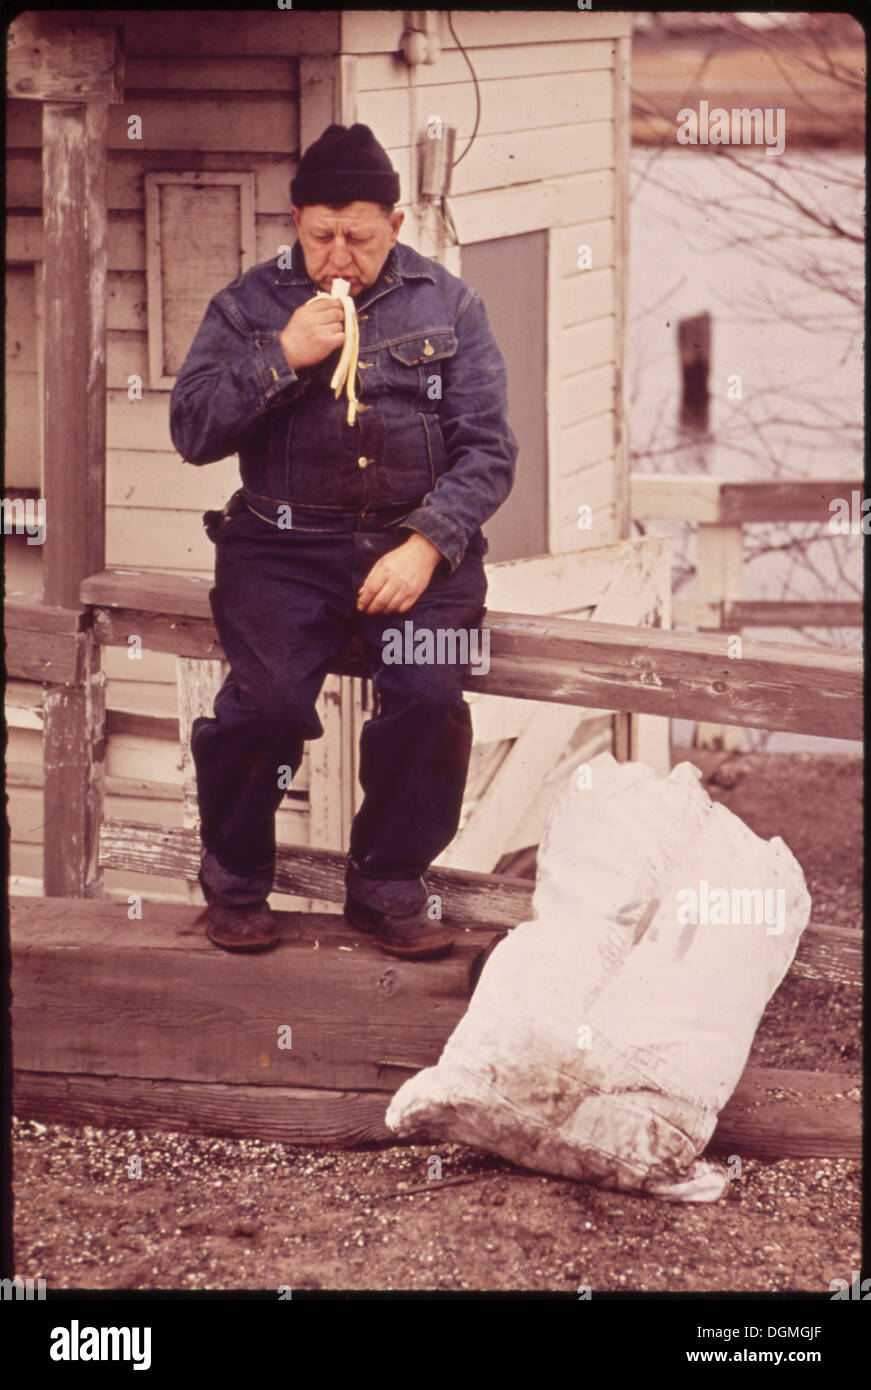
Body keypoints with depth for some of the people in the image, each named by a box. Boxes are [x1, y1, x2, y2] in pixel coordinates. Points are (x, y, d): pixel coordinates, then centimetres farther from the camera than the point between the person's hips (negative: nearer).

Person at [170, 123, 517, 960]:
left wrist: (427, 545, -11)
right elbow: (191, 431, 0)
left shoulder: (447, 305, 9)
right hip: (283, 541, 0)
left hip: (415, 539, 1)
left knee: (430, 693, -26)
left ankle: (389, 883, -2)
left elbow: (487, 447, 4)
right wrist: (284, 357, -11)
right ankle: (234, 880, 0)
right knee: (267, 695, -27)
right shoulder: (249, 306, 9)